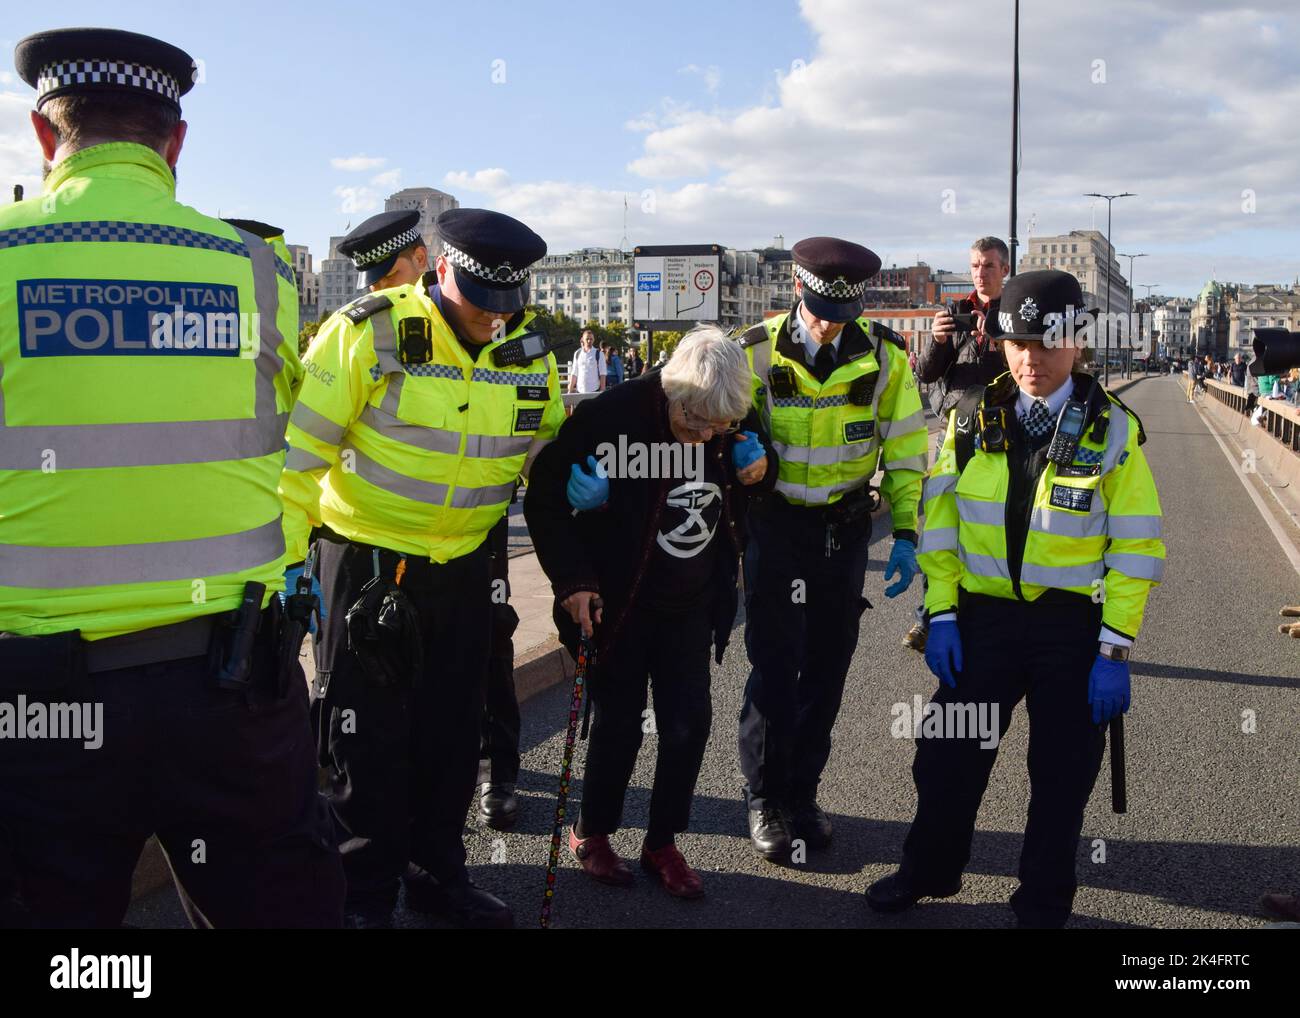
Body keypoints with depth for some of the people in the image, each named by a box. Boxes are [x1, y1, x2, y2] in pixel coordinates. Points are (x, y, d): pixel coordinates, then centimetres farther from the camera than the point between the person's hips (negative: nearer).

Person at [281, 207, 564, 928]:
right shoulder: (367, 333, -17)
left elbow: (547, 445, 14)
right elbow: (301, 446, -14)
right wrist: (282, 557, -13)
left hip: (463, 566, 5)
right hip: (365, 560, -5)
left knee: (453, 732, 16)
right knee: (365, 734, 5)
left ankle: (437, 873, 35)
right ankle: (365, 896, 23)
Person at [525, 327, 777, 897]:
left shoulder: (736, 423, -7)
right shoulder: (608, 417, -22)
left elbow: (754, 481, 15)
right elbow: (545, 497, -13)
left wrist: (760, 468, -10)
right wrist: (572, 580, -18)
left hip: (692, 607, 4)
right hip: (617, 604, -4)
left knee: (689, 722, 3)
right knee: (621, 723, 4)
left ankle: (662, 844, 24)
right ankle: (591, 833, 29)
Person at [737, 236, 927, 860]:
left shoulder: (883, 355, -6)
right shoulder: (757, 352, -10)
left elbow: (905, 451, 1)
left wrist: (906, 534, -5)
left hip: (846, 526, 2)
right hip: (776, 524, -2)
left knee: (828, 664, 8)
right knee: (775, 664, -4)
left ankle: (802, 795, 24)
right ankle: (765, 800, 13)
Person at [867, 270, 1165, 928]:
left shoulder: (1112, 429, -7)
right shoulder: (973, 420, 0)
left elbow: (1136, 546, -6)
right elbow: (939, 521, 3)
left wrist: (1115, 648, -11)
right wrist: (940, 614, -3)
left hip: (1074, 626, -2)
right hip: (983, 616, 2)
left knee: (1061, 776, 12)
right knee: (949, 757, 11)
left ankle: (1042, 906, 33)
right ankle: (927, 872, 36)